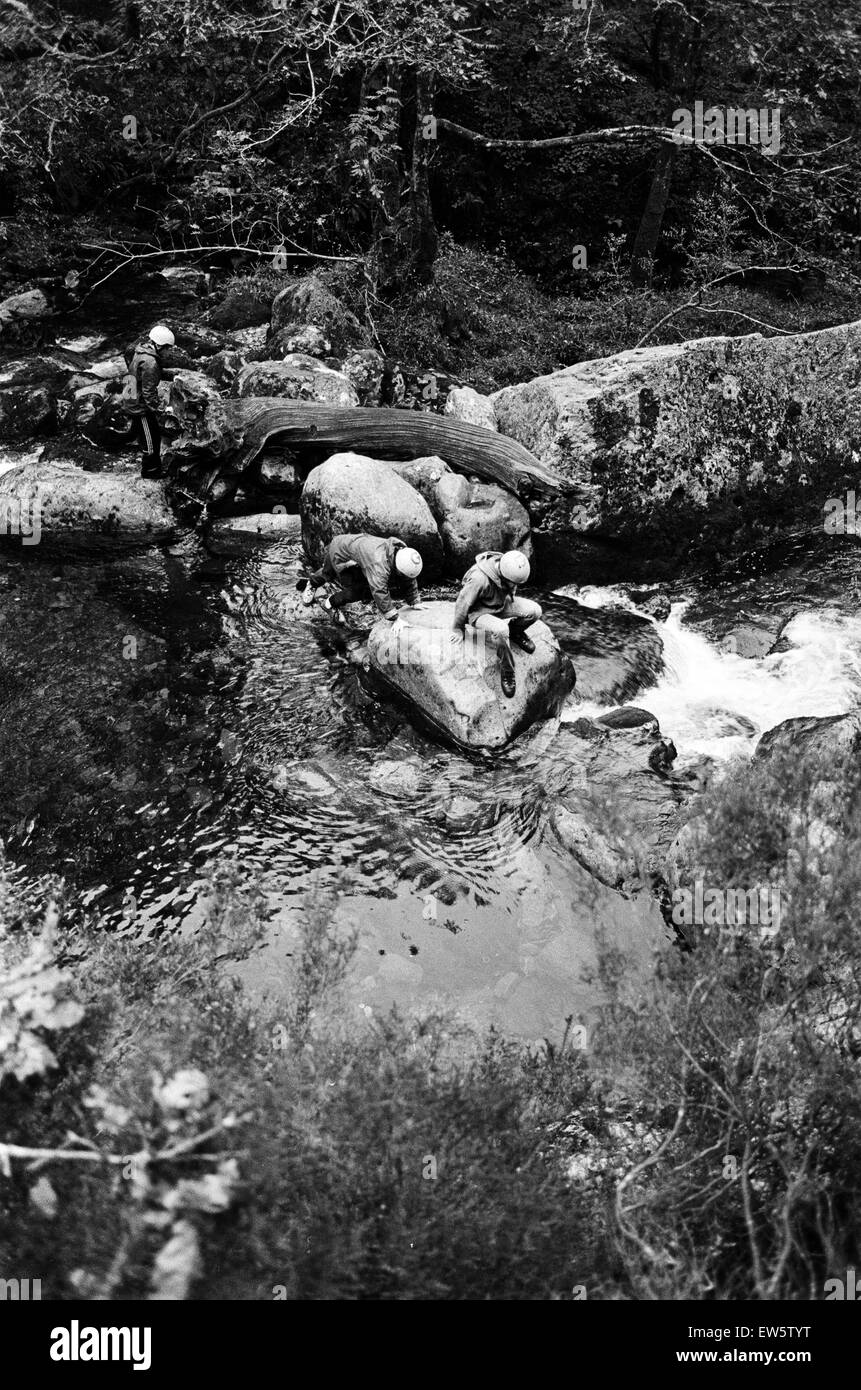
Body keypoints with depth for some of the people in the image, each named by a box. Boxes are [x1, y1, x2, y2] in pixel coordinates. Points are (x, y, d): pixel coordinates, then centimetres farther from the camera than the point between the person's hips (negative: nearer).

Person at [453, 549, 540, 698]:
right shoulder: (479, 579, -36)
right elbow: (463, 602, -21)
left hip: (501, 604, 6)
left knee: (535, 610, -15)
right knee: (500, 630, -36)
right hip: (479, 611, -6)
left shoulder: (510, 568, -16)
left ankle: (515, 631, 14)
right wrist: (458, 629, -7)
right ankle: (507, 672, -16)